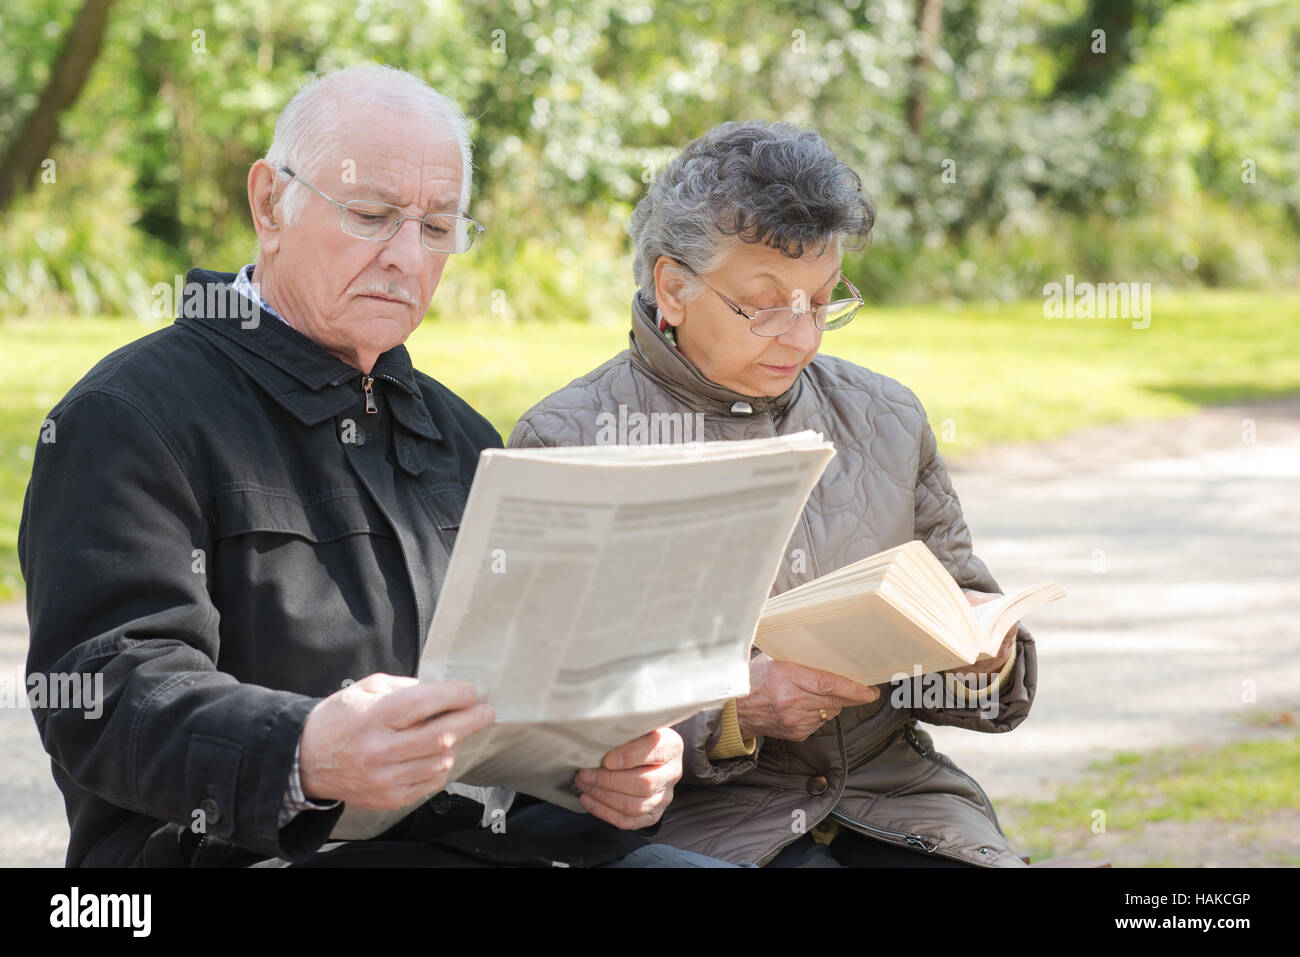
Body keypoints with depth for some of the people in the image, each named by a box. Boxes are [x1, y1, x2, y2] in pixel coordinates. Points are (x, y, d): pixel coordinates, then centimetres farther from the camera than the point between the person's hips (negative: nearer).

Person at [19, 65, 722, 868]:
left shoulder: (460, 436, 24)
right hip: (259, 851, -7)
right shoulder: (129, 417, -2)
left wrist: (614, 757, -5)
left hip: (488, 833, 7)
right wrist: (303, 755, -35)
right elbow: (109, 690, -15)